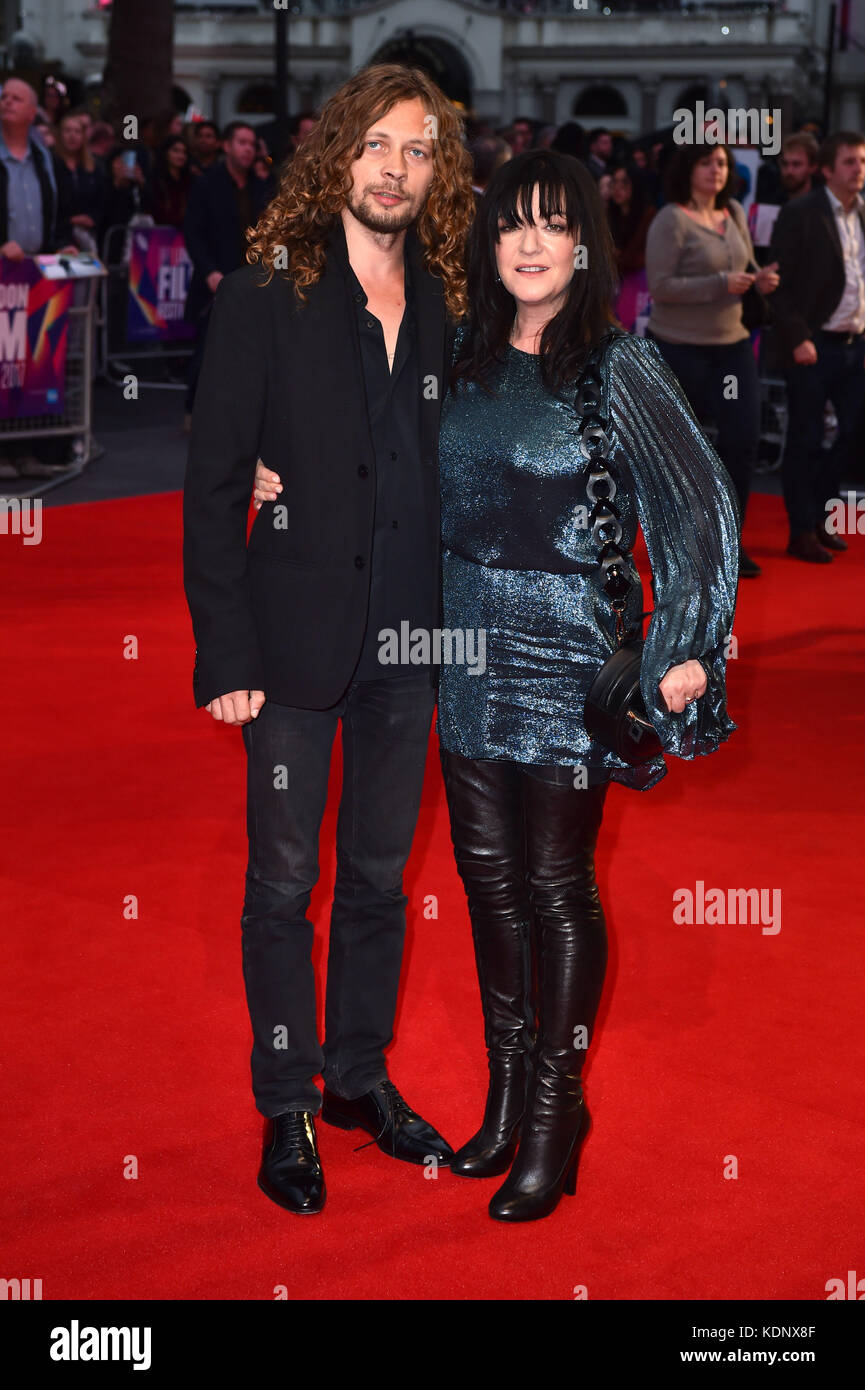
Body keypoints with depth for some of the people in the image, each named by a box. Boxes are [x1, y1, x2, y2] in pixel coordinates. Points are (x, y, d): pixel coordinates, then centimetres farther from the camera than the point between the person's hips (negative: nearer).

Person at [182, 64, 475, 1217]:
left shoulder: (443, 306, 6)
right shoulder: (264, 295, -6)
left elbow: (450, 469, 10)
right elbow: (213, 483, -8)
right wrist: (225, 654, -12)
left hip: (407, 643, 4)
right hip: (298, 641, -4)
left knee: (380, 875, 15)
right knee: (285, 883, 5)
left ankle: (361, 1077, 31)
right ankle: (288, 1109, 19)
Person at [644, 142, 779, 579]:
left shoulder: (734, 213, 8)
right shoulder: (671, 220, -12)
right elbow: (660, 285, -17)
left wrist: (760, 279, -4)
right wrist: (721, 285, -22)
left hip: (733, 343, 6)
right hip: (680, 347, -5)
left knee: (743, 438, -2)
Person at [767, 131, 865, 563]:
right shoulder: (799, 214, -9)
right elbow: (780, 283, -11)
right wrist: (797, 338, -16)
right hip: (814, 346, -6)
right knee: (805, 440, 2)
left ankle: (819, 517, 25)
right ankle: (802, 532, 12)